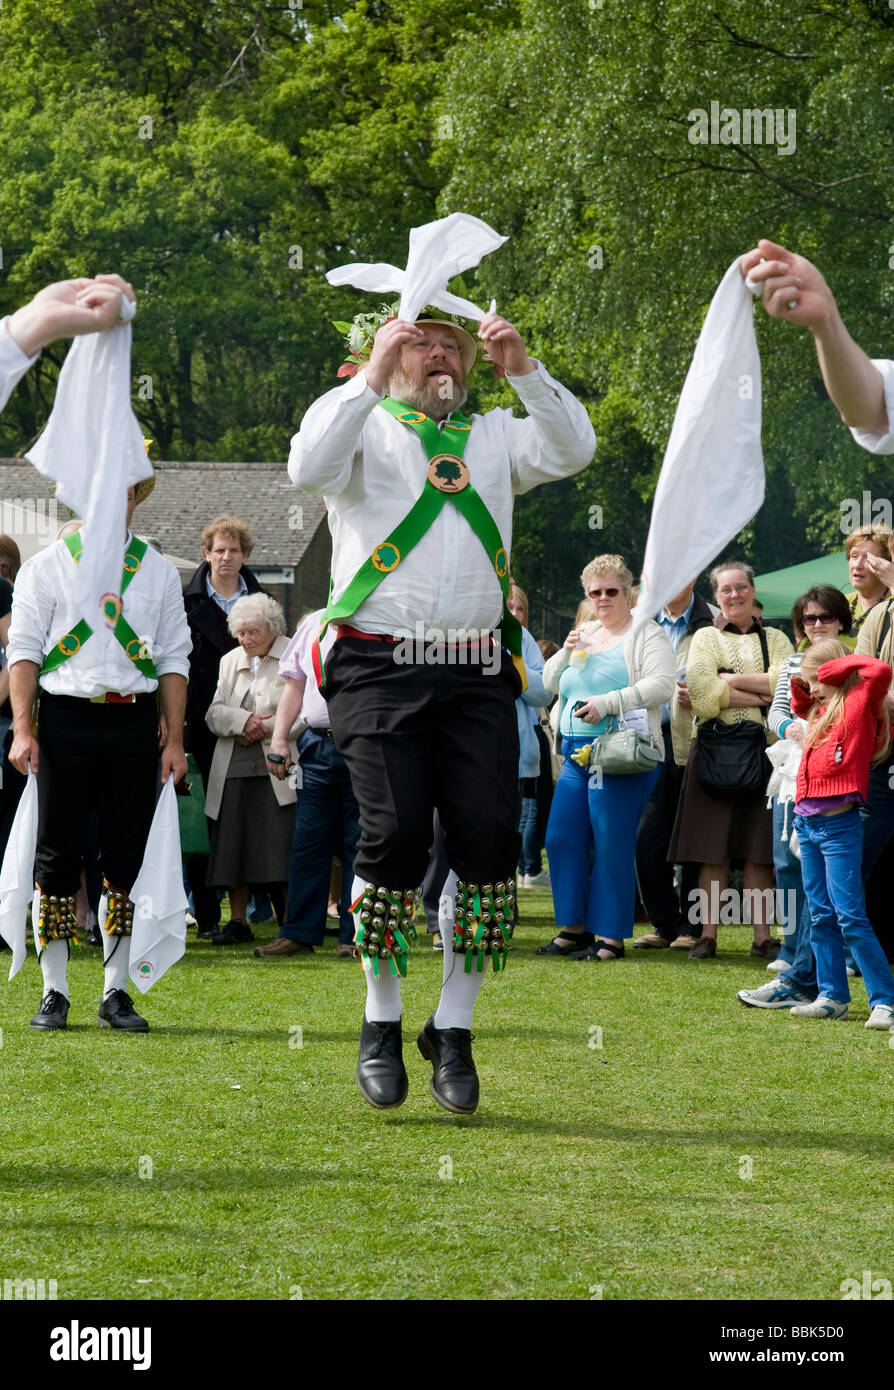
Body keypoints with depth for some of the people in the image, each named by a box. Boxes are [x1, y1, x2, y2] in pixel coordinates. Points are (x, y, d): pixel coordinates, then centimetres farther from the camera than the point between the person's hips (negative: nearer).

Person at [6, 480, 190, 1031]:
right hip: (65, 719, -2)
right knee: (57, 856, -1)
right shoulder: (46, 567, 6)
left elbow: (174, 660, 10)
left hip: (134, 721, 2)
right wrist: (23, 731, -8)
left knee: (128, 857, 2)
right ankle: (55, 994, 6)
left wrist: (175, 740, 3)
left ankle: (117, 993, 11)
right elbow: (24, 651, 1)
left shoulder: (160, 571, 12)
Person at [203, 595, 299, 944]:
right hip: (234, 769, 5)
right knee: (233, 844, 5)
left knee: (281, 847, -9)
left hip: (277, 769, -5)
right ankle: (237, 921, 15)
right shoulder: (230, 661, 17)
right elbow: (213, 712, 8)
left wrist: (267, 728, -13)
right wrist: (243, 721, -10)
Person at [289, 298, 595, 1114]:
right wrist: (371, 378, -14)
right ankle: (382, 1025, 5)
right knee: (395, 838, -12)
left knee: (489, 835, -9)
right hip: (381, 669, -3)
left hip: (477, 673, 3)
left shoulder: (493, 435, 20)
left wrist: (523, 369, -8)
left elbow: (573, 450, 2)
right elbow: (309, 469, -11)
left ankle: (454, 1030, 2)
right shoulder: (364, 428, 11)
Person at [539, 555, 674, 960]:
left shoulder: (647, 635, -2)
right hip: (577, 755, 8)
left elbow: (661, 684, -15)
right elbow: (550, 683, 20)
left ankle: (611, 937, -2)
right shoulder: (585, 635, 20)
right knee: (562, 839, 5)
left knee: (611, 846, -7)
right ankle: (574, 927, 15)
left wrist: (607, 703, -21)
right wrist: (566, 652, 0)